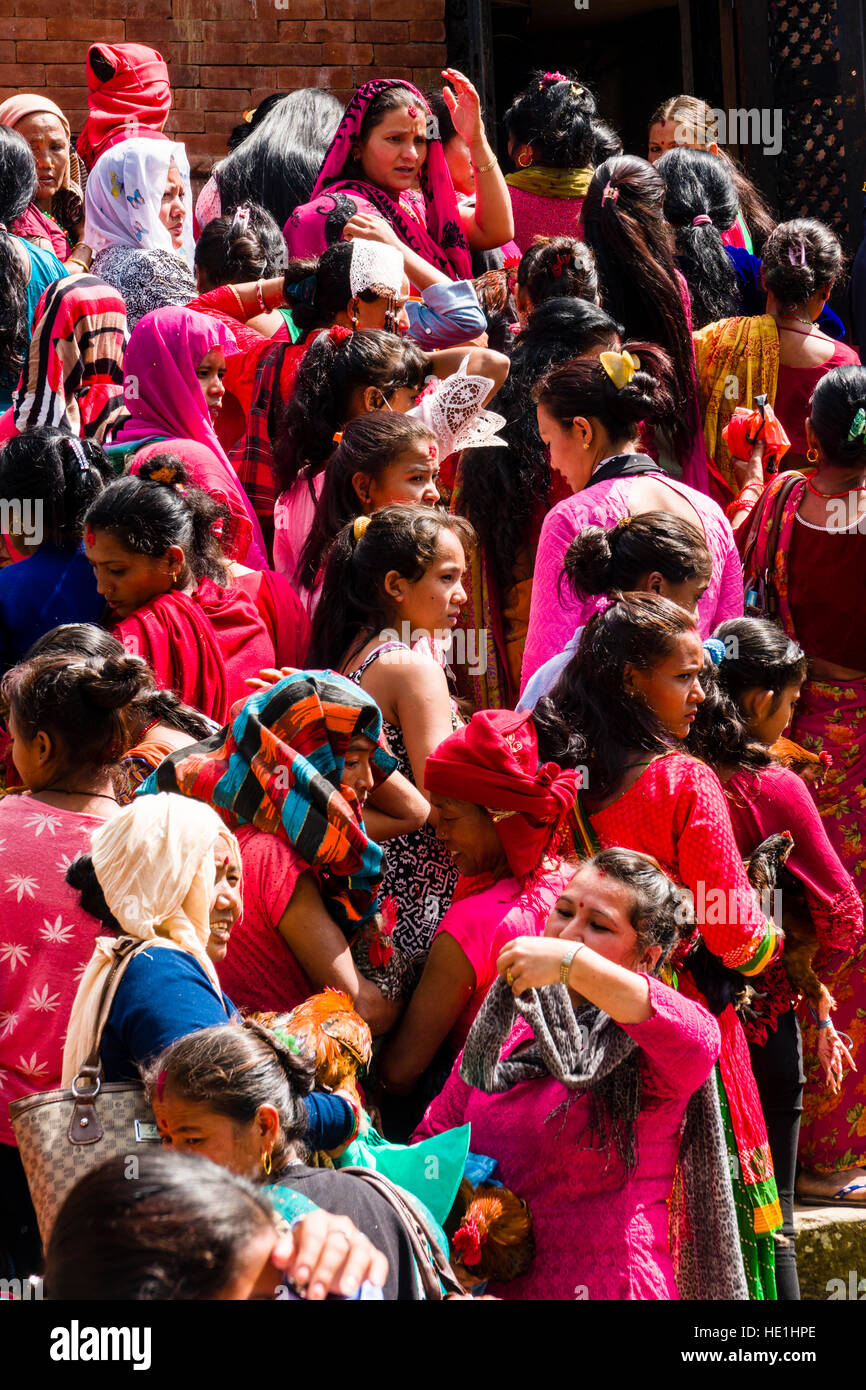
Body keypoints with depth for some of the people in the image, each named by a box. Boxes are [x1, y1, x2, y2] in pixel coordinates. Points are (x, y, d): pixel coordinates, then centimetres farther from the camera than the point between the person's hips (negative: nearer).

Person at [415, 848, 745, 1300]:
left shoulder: (645, 1044, -1)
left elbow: (696, 1043, -26)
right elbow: (433, 1135, 18)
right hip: (494, 1287, 5)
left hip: (607, 1286, -5)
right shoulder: (506, 1030, 16)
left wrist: (572, 962, -32)